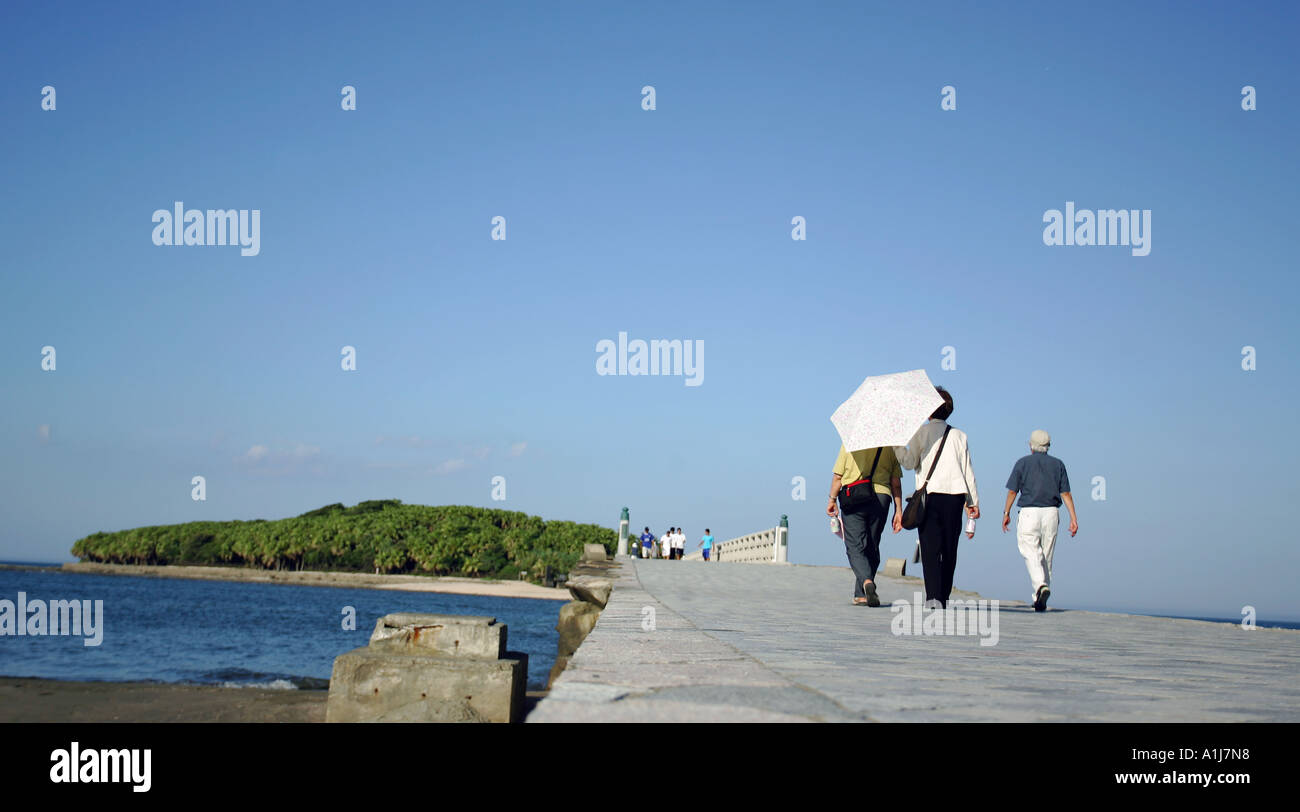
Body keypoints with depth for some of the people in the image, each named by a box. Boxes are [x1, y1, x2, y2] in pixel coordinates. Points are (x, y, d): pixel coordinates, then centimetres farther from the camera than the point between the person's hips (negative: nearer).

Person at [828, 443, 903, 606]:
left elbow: (837, 476, 1)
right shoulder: (890, 445, 9)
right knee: (872, 548, 12)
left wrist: (832, 499, 11)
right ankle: (861, 595, 13)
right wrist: (898, 511, 9)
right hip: (881, 497, 3)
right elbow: (896, 483, 7)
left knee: (855, 546, -4)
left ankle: (867, 581, -30)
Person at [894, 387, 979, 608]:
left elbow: (910, 462, -2)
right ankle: (944, 596, 11)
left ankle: (933, 596, -19)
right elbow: (967, 471, 11)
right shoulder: (959, 436, 12)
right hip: (955, 495, 3)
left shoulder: (922, 432, 2)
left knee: (930, 548, -6)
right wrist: (973, 501, 14)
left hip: (930, 493, -3)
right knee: (949, 548, 9)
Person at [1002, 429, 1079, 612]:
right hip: (1051, 514, 3)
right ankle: (1040, 600, 15)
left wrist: (1006, 513, 11)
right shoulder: (1058, 464, 9)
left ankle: (1041, 586, -32)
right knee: (1046, 557, 11)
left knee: (1031, 555, -7)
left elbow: (1012, 491, 0)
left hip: (1029, 513, -3)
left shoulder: (1022, 463, 3)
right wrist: (1073, 518, 0)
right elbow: (1066, 494, 3)